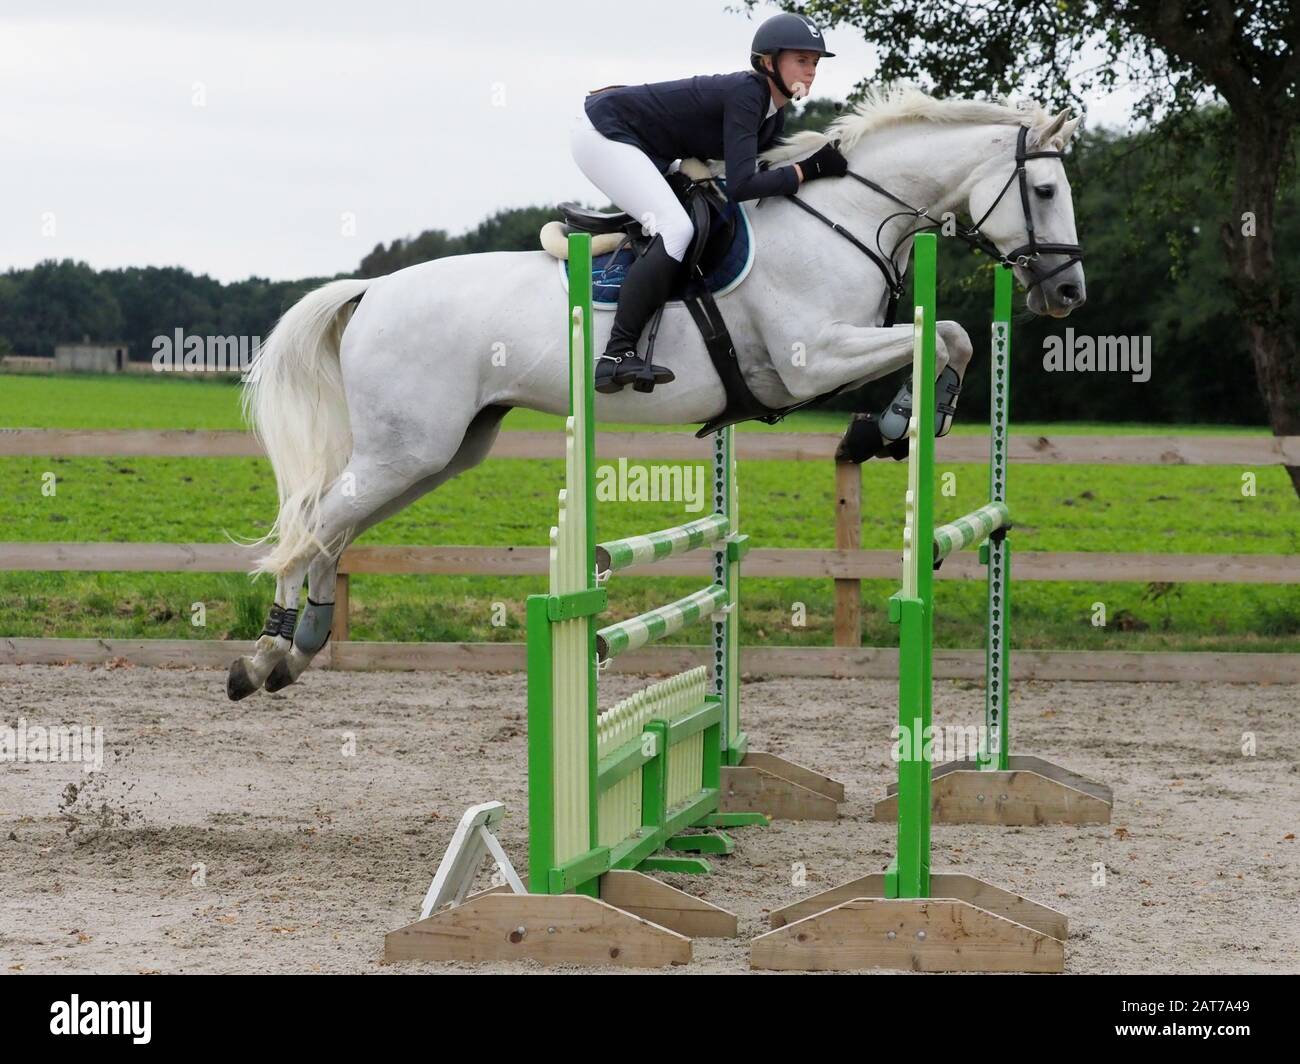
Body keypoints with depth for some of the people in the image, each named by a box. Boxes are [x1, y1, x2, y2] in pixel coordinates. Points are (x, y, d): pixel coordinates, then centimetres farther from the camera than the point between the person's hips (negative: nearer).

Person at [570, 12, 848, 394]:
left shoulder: (774, 115, 4)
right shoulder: (745, 94, -24)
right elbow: (741, 185, -31)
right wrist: (809, 169, -24)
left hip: (646, 152, 11)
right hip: (603, 132, -11)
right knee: (674, 228, -23)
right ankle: (616, 354, -28)